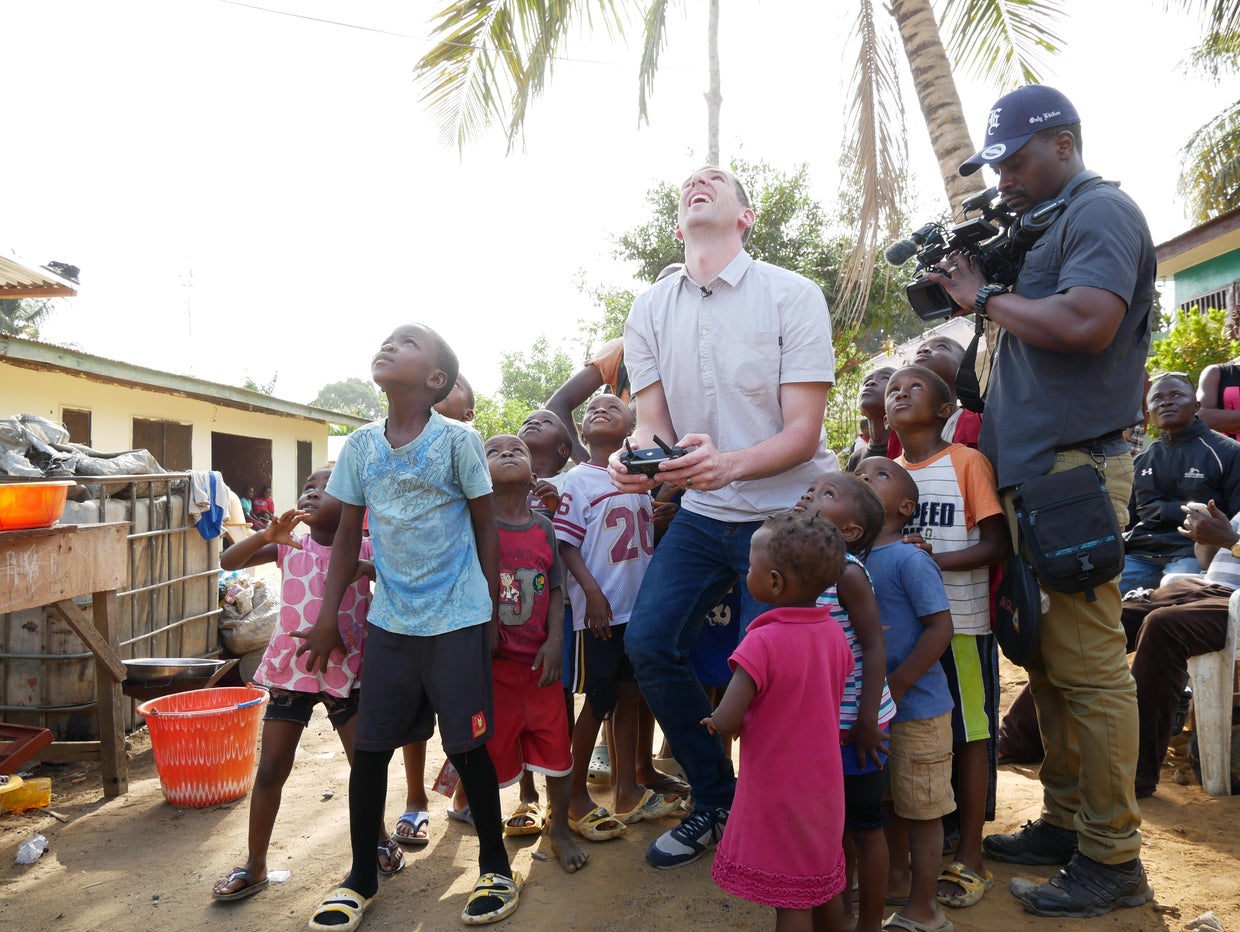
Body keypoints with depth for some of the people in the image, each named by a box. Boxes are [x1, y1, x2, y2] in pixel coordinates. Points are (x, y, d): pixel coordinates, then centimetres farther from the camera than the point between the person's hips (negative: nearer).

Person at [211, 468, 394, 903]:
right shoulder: (289, 546, 1)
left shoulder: (365, 551, -5)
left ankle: (379, 839, 31)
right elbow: (228, 561, -7)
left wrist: (367, 569, -31)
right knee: (270, 770, 6)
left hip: (346, 672, -1)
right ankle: (255, 865, 23)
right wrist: (267, 536, -25)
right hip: (290, 670, 2)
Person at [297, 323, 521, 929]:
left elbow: (485, 527, -2)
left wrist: (492, 612, -1)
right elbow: (348, 536, 10)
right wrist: (328, 618, 10)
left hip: (457, 621, -4)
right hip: (389, 621, 4)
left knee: (467, 746, 5)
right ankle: (361, 877, 29)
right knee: (368, 747, 8)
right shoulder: (360, 446, 3)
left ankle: (495, 866, 27)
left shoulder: (458, 440, -8)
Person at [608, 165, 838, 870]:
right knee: (649, 642, -2)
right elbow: (653, 423, 2)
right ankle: (717, 803, 21)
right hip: (703, 514, 5)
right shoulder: (651, 310, 4)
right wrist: (635, 457, -23)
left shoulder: (792, 295, -10)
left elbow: (803, 433, -15)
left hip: (786, 513, -4)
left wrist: (729, 463, -35)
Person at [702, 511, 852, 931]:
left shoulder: (763, 643, -26)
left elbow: (725, 723, -28)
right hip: (823, 784, 7)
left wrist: (714, 719, -6)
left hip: (778, 790, -6)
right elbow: (830, 703, 7)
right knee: (825, 885, 23)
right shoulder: (834, 633, -5)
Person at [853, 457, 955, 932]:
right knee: (887, 800, 23)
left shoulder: (910, 560, -19)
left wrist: (895, 685, -19)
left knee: (920, 809, 9)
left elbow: (940, 628, -21)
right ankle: (896, 878, 43)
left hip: (916, 708, -7)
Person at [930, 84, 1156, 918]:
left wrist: (986, 295, -10)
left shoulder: (1101, 211, -6)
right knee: (1048, 659, 13)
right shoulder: (1043, 224, 22)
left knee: (1087, 662, -4)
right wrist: (974, 281, 9)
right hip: (1032, 470, 10)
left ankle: (1113, 858, 8)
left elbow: (1086, 323, -22)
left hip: (1075, 468, -9)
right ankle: (1065, 823, 26)